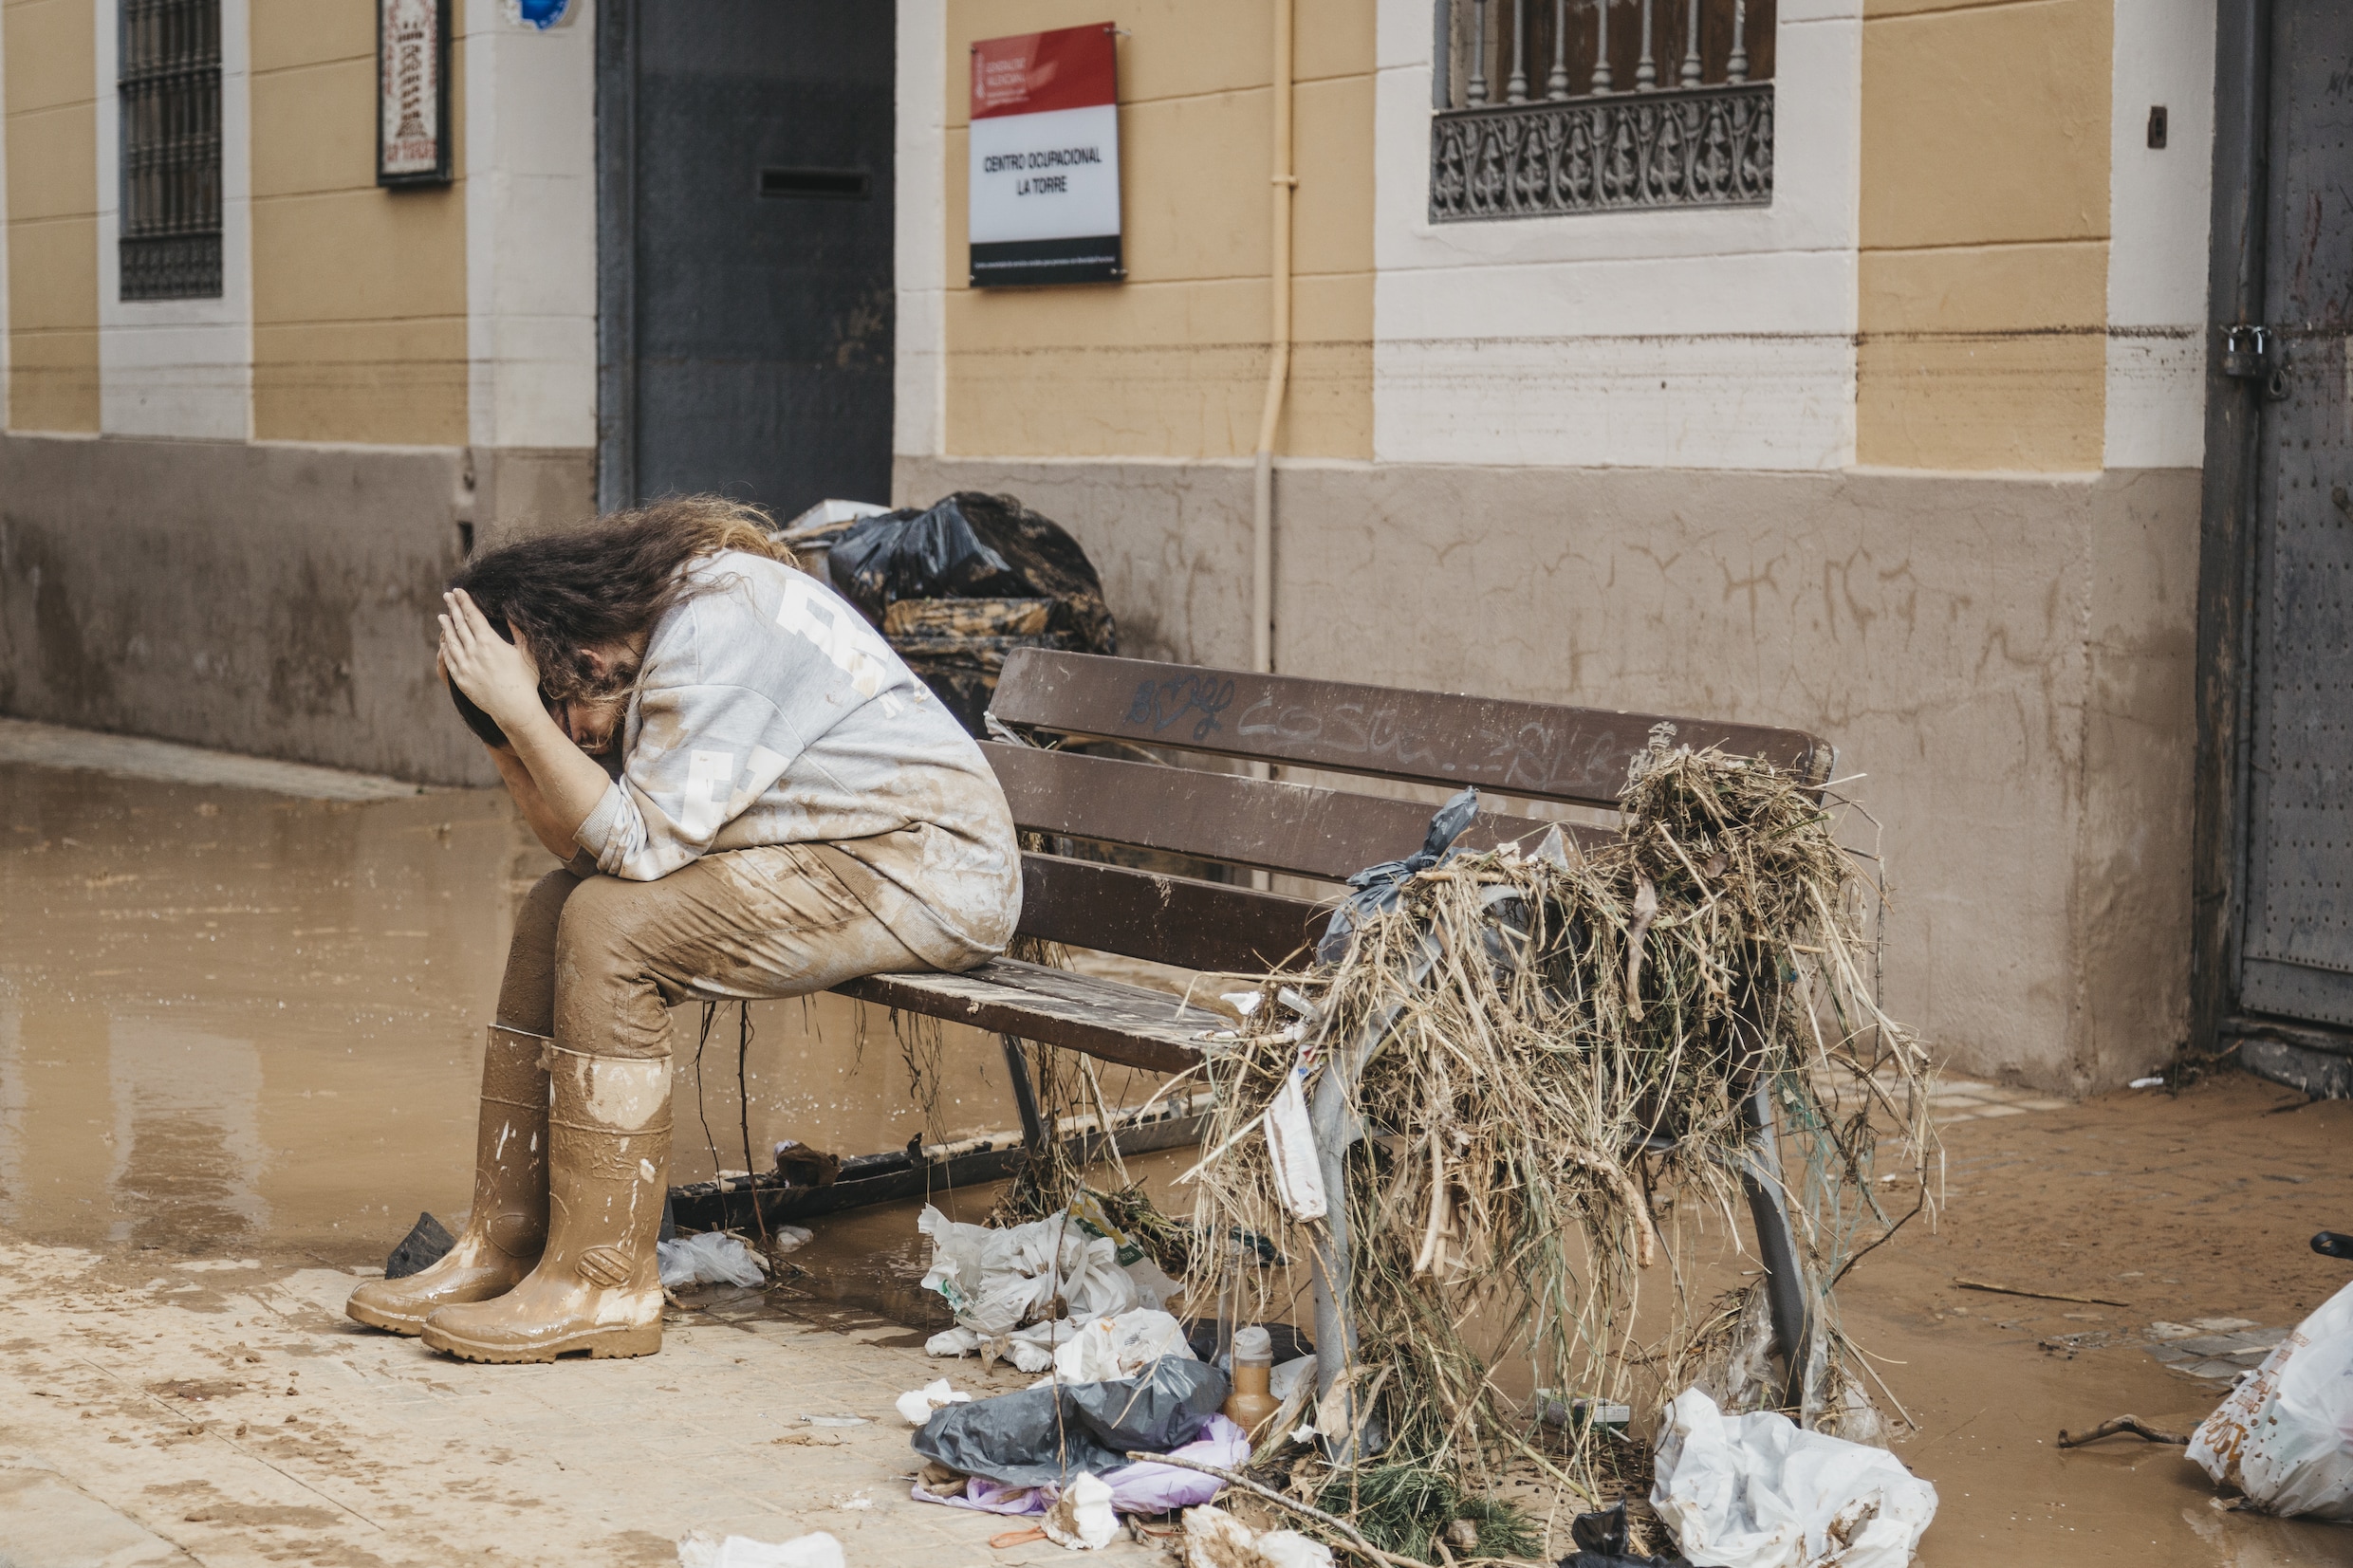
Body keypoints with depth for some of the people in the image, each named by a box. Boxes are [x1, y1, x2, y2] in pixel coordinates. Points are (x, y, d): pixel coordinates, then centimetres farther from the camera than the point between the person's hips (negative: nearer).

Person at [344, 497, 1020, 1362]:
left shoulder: (713, 626, -21)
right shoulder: (652, 617, 8)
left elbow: (637, 842, -24)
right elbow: (582, 843, 5)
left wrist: (516, 708, -22)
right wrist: (501, 729, -5)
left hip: (927, 869, -10)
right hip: (825, 856, 10)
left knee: (611, 925, -21)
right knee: (556, 909, 3)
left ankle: (602, 1283, -13)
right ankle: (503, 1246, 5)